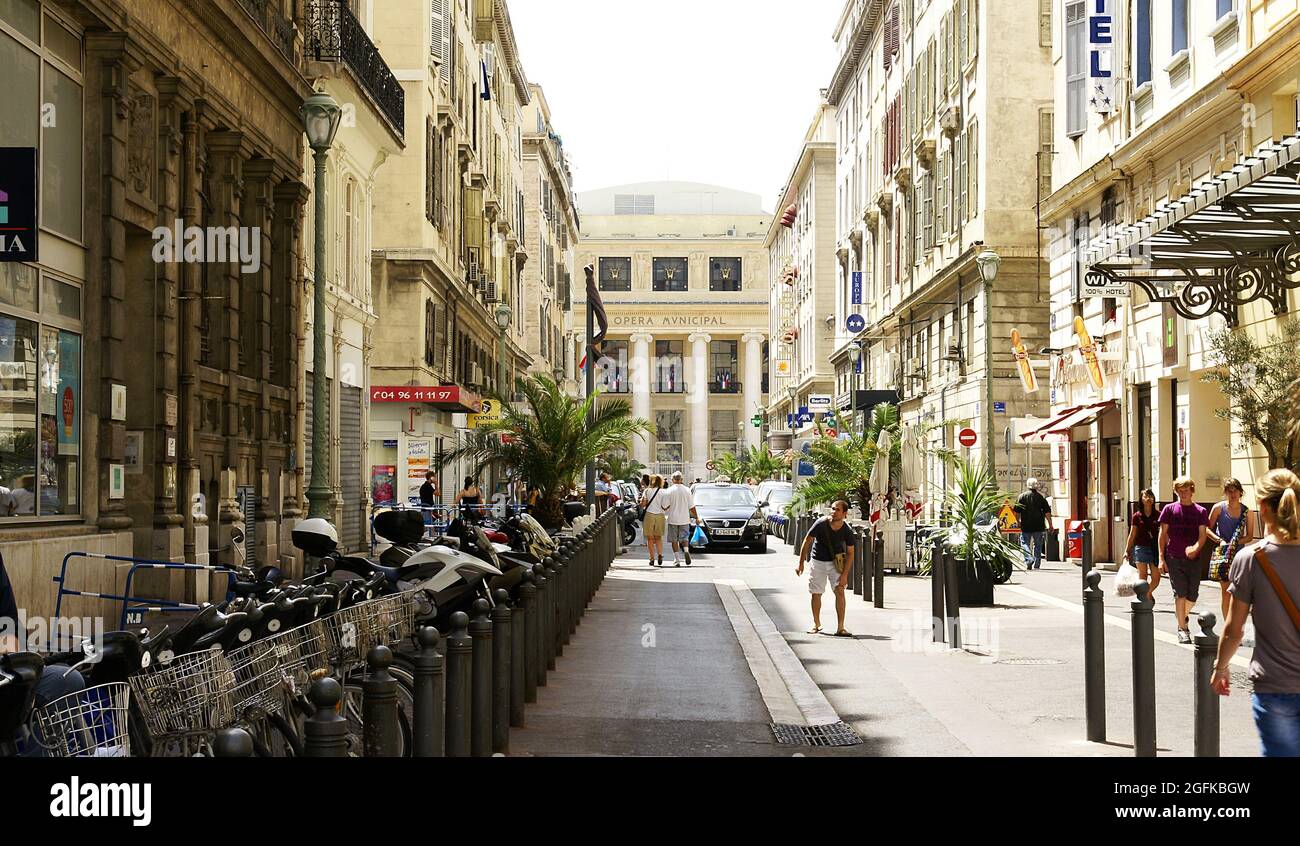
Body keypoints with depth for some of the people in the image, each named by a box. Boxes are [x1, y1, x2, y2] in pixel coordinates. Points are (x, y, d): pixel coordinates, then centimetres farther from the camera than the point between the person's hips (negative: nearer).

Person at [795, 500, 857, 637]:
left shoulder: (847, 531, -18)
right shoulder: (821, 524, -22)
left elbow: (850, 553, -9)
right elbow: (807, 542, -11)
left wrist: (845, 574, -15)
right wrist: (801, 563, -9)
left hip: (836, 562, 0)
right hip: (817, 561, 0)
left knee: (839, 591, -13)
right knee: (816, 594, 6)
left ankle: (840, 628, -10)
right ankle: (816, 624, 27)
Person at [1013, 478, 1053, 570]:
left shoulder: (1022, 496, -2)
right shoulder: (1041, 497, 1)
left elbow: (1017, 511, 0)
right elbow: (1047, 512, -2)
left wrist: (1018, 522, 16)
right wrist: (1050, 524, 3)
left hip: (1026, 525, -1)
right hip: (1039, 526, 1)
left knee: (1025, 543, 4)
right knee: (1038, 545, 11)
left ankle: (1029, 559, -19)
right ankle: (1037, 564, 12)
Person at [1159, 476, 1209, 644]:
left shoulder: (1200, 511, 7)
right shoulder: (1169, 509, 5)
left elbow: (1202, 535, 0)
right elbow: (1163, 535, 4)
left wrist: (1195, 548, -21)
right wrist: (1161, 558, -3)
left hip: (1194, 559, 2)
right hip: (1174, 558, -2)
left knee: (1192, 595, 4)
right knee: (1180, 593, -8)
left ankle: (1182, 615, 33)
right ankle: (1182, 628, -1)